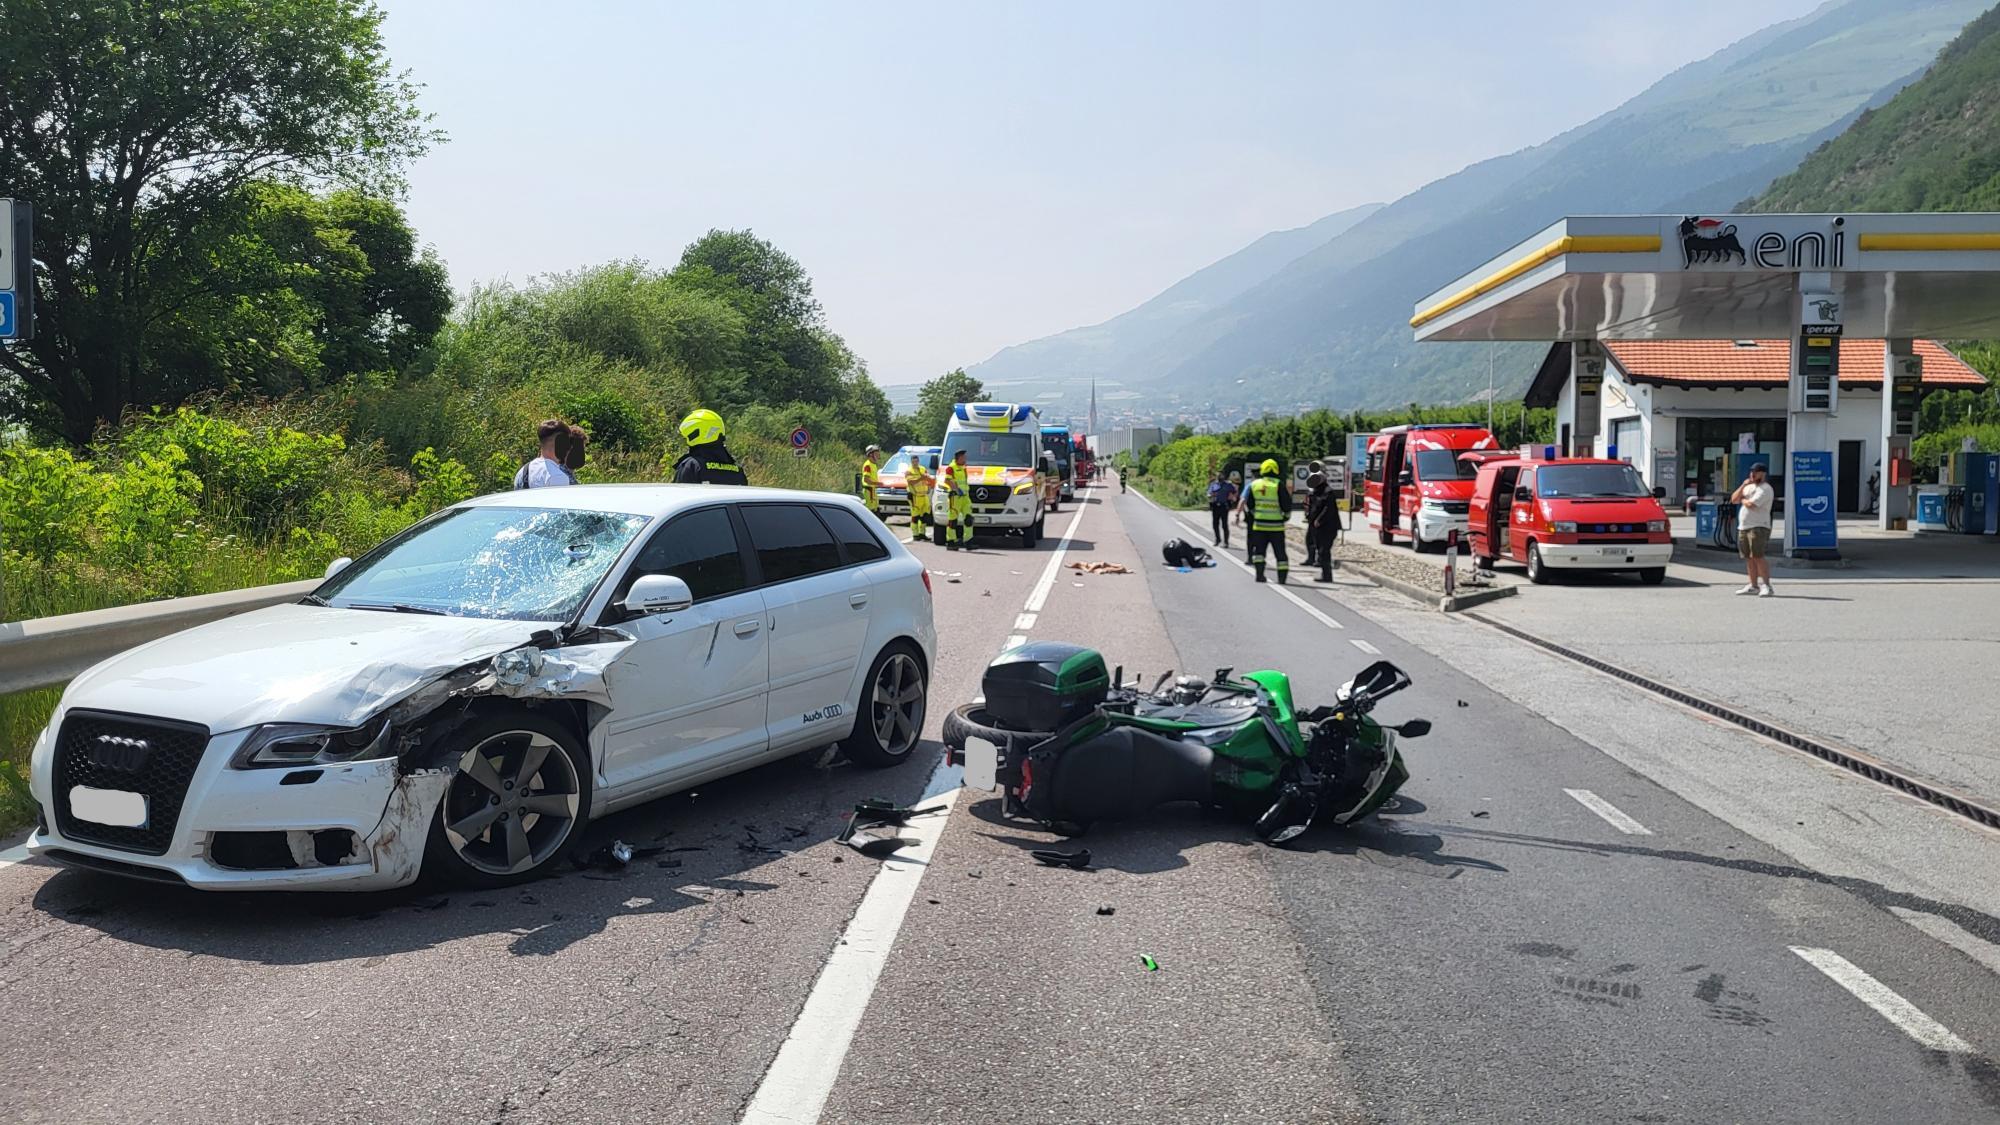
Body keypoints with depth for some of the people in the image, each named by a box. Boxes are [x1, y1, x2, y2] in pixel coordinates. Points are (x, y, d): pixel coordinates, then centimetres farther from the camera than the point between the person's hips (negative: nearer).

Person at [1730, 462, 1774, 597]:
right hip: (1743, 527, 8)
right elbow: (1733, 499, 12)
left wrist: (1742, 500, 3)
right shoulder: (1749, 487, 21)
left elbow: (1751, 504, -19)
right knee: (1749, 558, 9)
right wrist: (1743, 485, 1)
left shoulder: (1765, 489, -7)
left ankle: (1766, 586, -15)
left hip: (1758, 527, -8)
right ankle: (1754, 586, 15)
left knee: (1758, 556, -15)